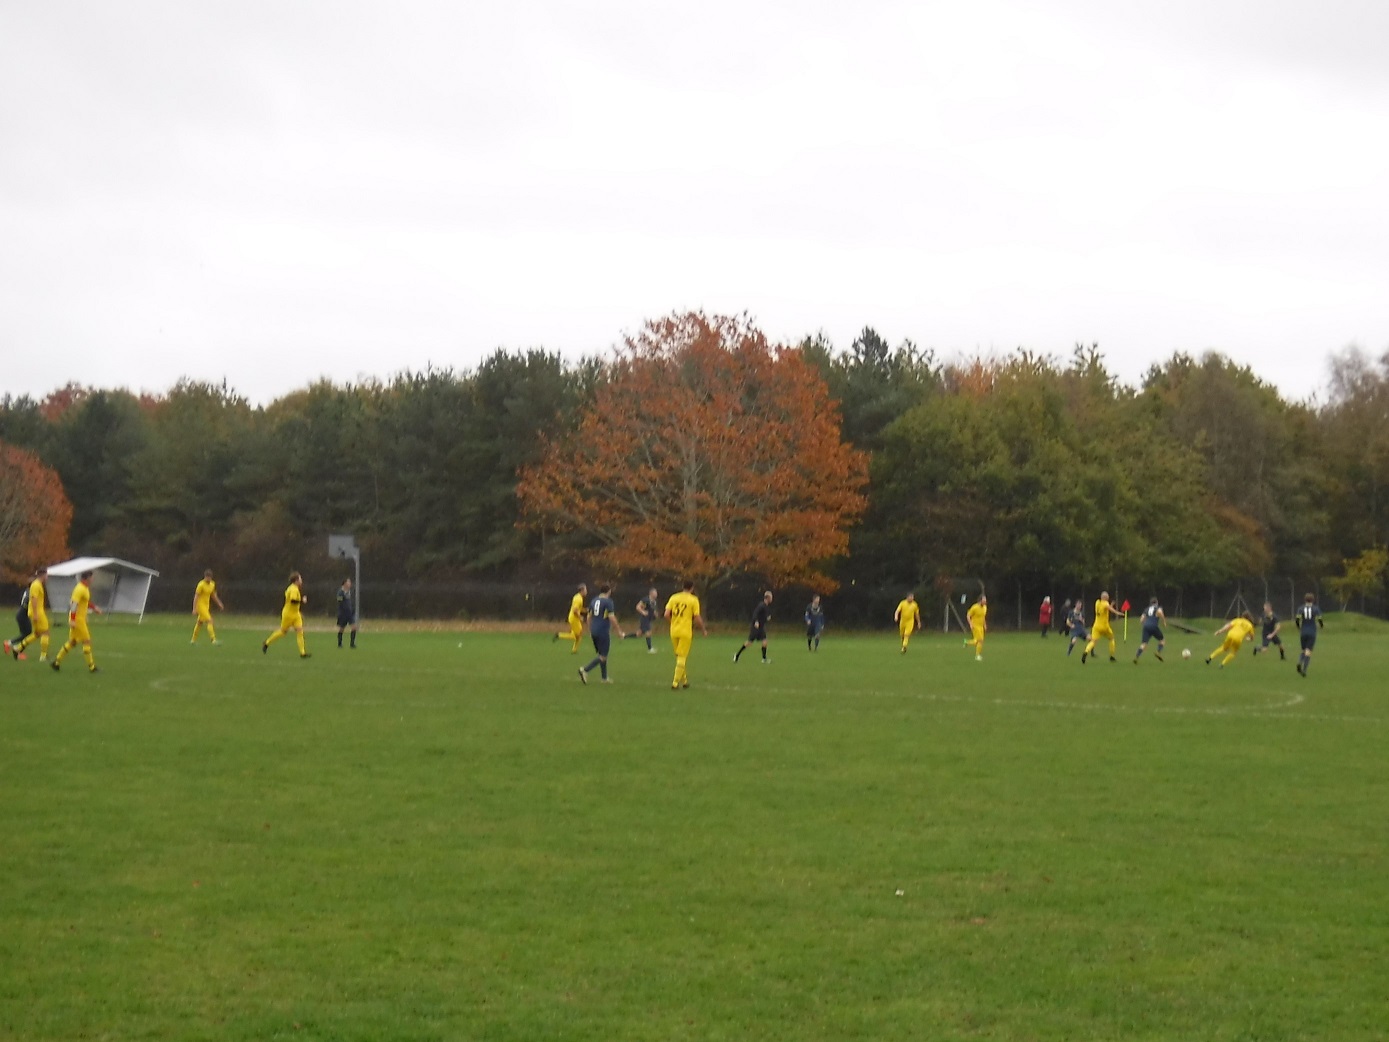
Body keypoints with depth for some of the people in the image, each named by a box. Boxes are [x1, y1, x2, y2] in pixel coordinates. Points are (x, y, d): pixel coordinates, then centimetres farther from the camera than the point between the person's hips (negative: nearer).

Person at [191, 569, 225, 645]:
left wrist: (219, 604, 17)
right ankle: (214, 640, -22)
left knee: (199, 623, 16)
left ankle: (193, 640, 28)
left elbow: (213, 595, 21)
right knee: (209, 621, -17)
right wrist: (194, 609, -21)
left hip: (206, 606, 8)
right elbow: (196, 597, -17)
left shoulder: (212, 584, 6)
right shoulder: (201, 585, -17)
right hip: (200, 606, -8)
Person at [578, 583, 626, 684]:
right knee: (603, 656, -3)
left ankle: (605, 677, 23)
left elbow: (589, 617, 15)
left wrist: (590, 632, 24)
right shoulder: (608, 602, -11)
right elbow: (612, 618, -17)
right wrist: (619, 631, -11)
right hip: (603, 632, -8)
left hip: (594, 631, 8)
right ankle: (585, 670, -17)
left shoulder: (594, 600, 11)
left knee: (602, 654, 18)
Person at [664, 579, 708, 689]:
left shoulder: (673, 597, 5)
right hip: (686, 632, -4)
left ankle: (684, 680, 26)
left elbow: (666, 615, -1)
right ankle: (675, 682, -5)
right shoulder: (693, 600, -6)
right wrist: (703, 630, 7)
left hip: (674, 631, 4)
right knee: (682, 658, 0)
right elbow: (697, 618, -8)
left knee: (679, 656, 18)